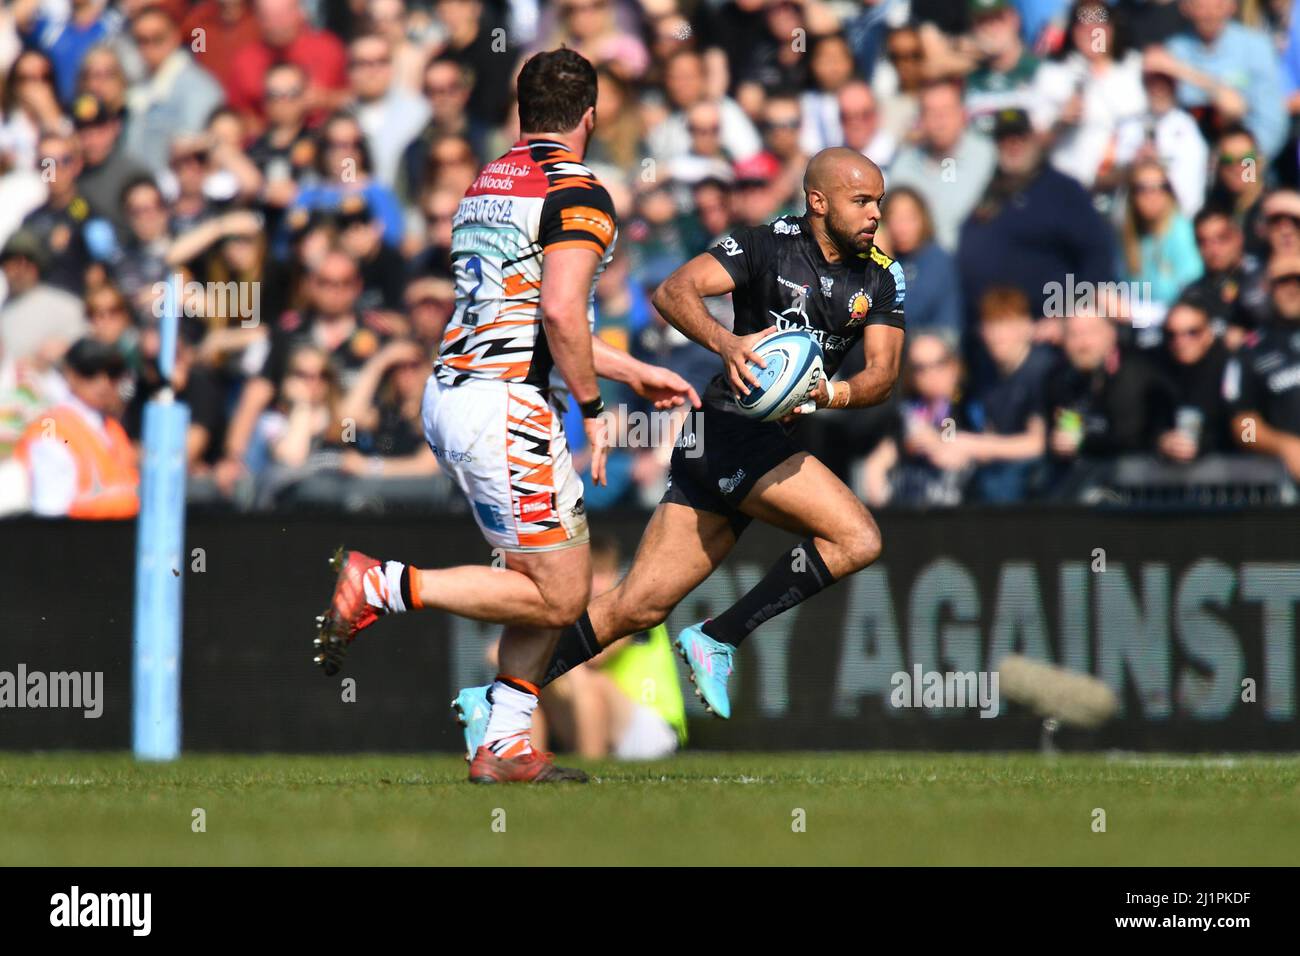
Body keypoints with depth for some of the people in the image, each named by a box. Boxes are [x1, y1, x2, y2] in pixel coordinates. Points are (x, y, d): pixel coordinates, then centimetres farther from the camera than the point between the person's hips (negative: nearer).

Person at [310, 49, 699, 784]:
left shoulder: (488, 183, 19)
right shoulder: (578, 193, -9)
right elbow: (561, 313, -23)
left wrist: (634, 372, 32)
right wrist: (592, 407, -9)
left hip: (452, 390, 9)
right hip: (506, 405, -9)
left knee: (565, 582, 15)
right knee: (556, 598, -4)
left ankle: (505, 745, 12)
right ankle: (381, 586, -10)